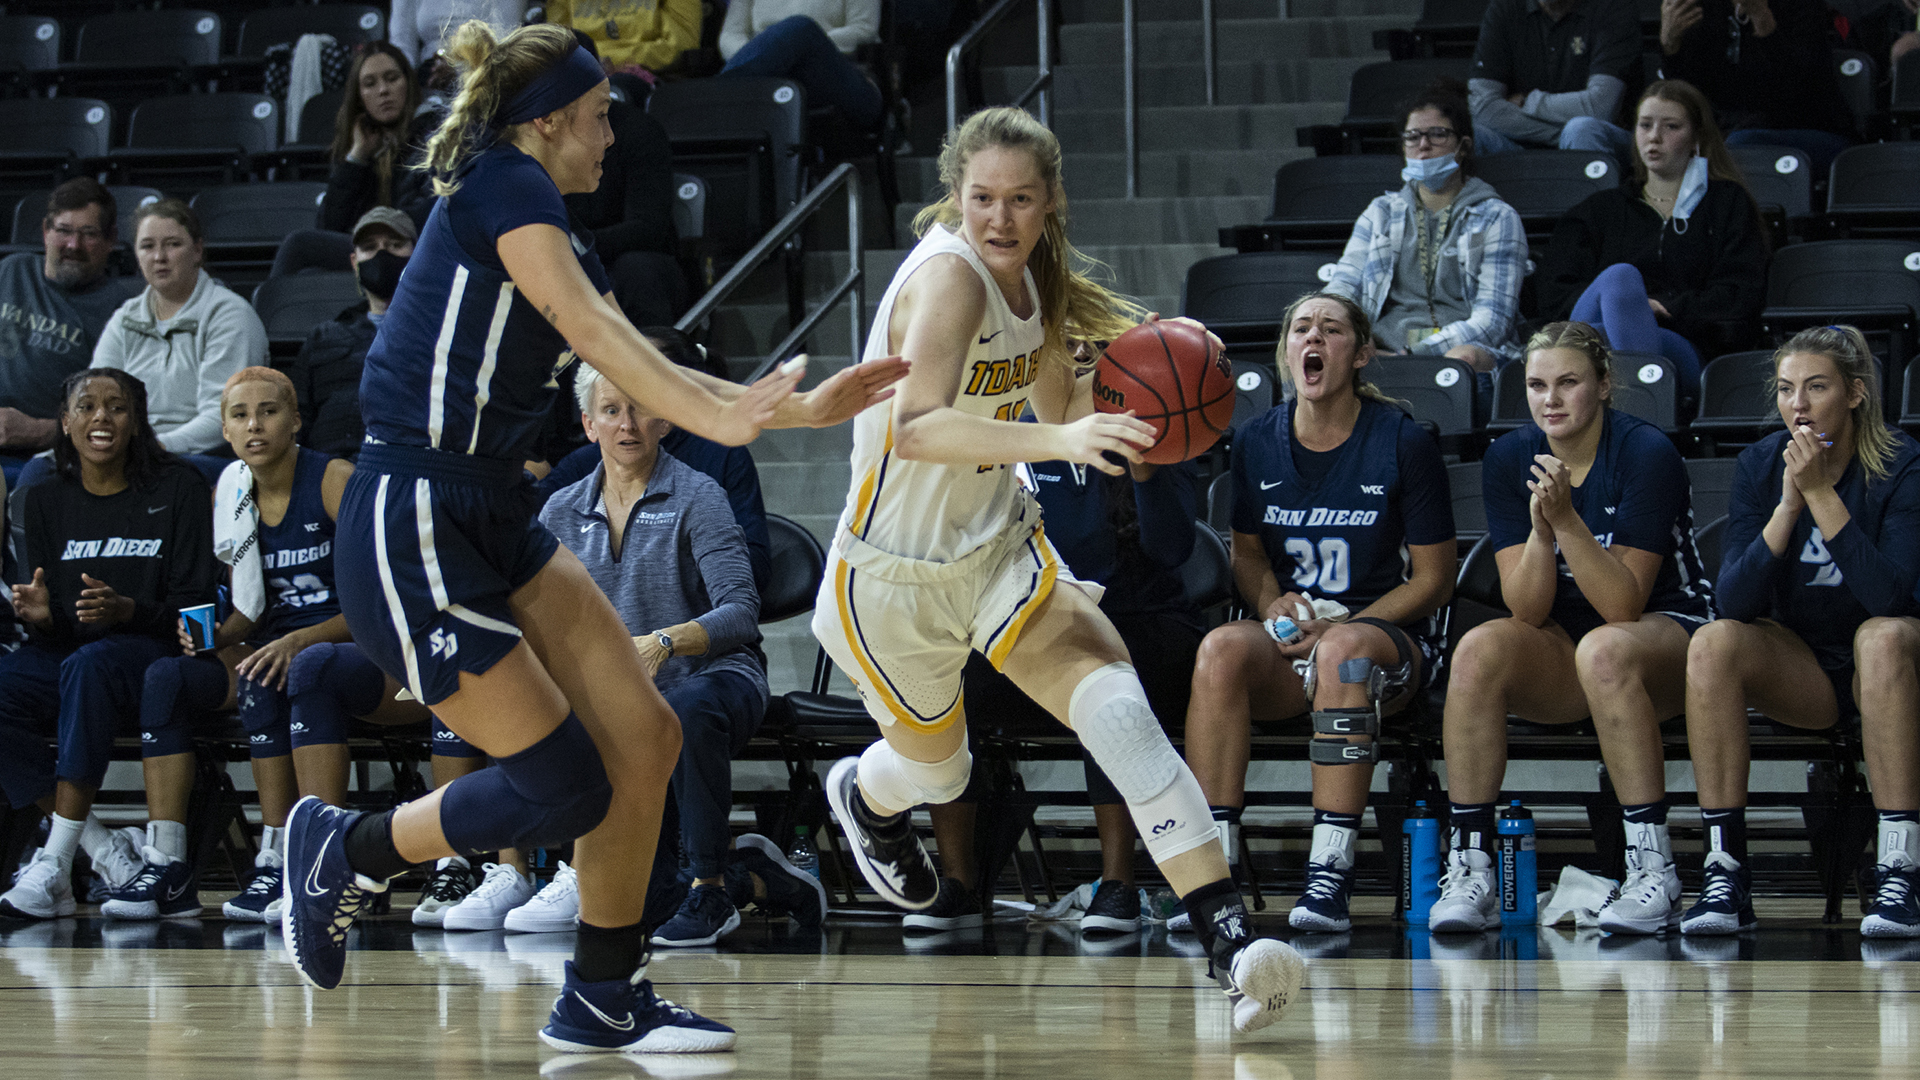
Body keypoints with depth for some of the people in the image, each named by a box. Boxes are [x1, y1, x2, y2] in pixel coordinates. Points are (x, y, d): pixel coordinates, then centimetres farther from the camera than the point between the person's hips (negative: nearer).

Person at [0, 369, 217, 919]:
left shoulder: (177, 488, 1)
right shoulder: (46, 501, 12)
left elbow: (193, 604, -4)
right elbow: (50, 627, 10)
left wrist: (125, 609, -24)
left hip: (150, 652, -4)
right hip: (63, 654, 4)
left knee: (89, 664, -39)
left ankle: (55, 863, -36)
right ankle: (103, 852, -23)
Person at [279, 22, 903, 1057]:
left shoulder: (554, 228, 17)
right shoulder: (501, 184, -11)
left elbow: (644, 370, 22)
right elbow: (591, 327, -23)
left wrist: (799, 406, 17)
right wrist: (714, 417, -32)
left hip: (494, 525, 9)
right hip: (410, 536, -9)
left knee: (643, 738, 3)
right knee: (564, 787, -7)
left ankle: (604, 999, 14)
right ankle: (346, 850, 14)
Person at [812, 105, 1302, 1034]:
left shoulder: (1032, 275, -2)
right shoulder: (947, 276, -27)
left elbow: (1059, 406, 13)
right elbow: (917, 430, -43)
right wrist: (1060, 442, -55)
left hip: (1000, 545, 5)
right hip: (896, 573, -5)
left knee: (1116, 706, -21)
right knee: (938, 766, 19)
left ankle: (1228, 935, -32)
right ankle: (863, 796, 59)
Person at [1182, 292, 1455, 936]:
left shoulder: (1404, 443, -3)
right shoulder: (1257, 443, 9)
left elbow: (1434, 579, -1)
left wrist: (1336, 628, -13)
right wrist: (1272, 606, -4)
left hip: (1386, 638, -3)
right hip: (1285, 649, 3)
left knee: (1344, 649, -39)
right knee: (1222, 648, -31)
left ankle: (1329, 875, -42)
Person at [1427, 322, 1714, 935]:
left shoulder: (1647, 454, -15)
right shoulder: (1509, 459, -3)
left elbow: (1623, 606, -20)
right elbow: (1527, 612, -8)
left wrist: (1567, 520, -30)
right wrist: (1540, 529, -25)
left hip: (1669, 631, -4)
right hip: (1561, 656, 4)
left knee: (1604, 649, -38)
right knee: (1479, 649, -27)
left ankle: (1653, 869, -34)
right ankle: (1470, 871, -26)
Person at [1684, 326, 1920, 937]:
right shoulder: (1760, 467, -4)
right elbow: (1734, 603, -14)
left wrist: (1821, 494, -28)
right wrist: (1788, 505, -25)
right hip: (1799, 669, 3)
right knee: (1713, 642, -26)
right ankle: (1725, 873, -28)